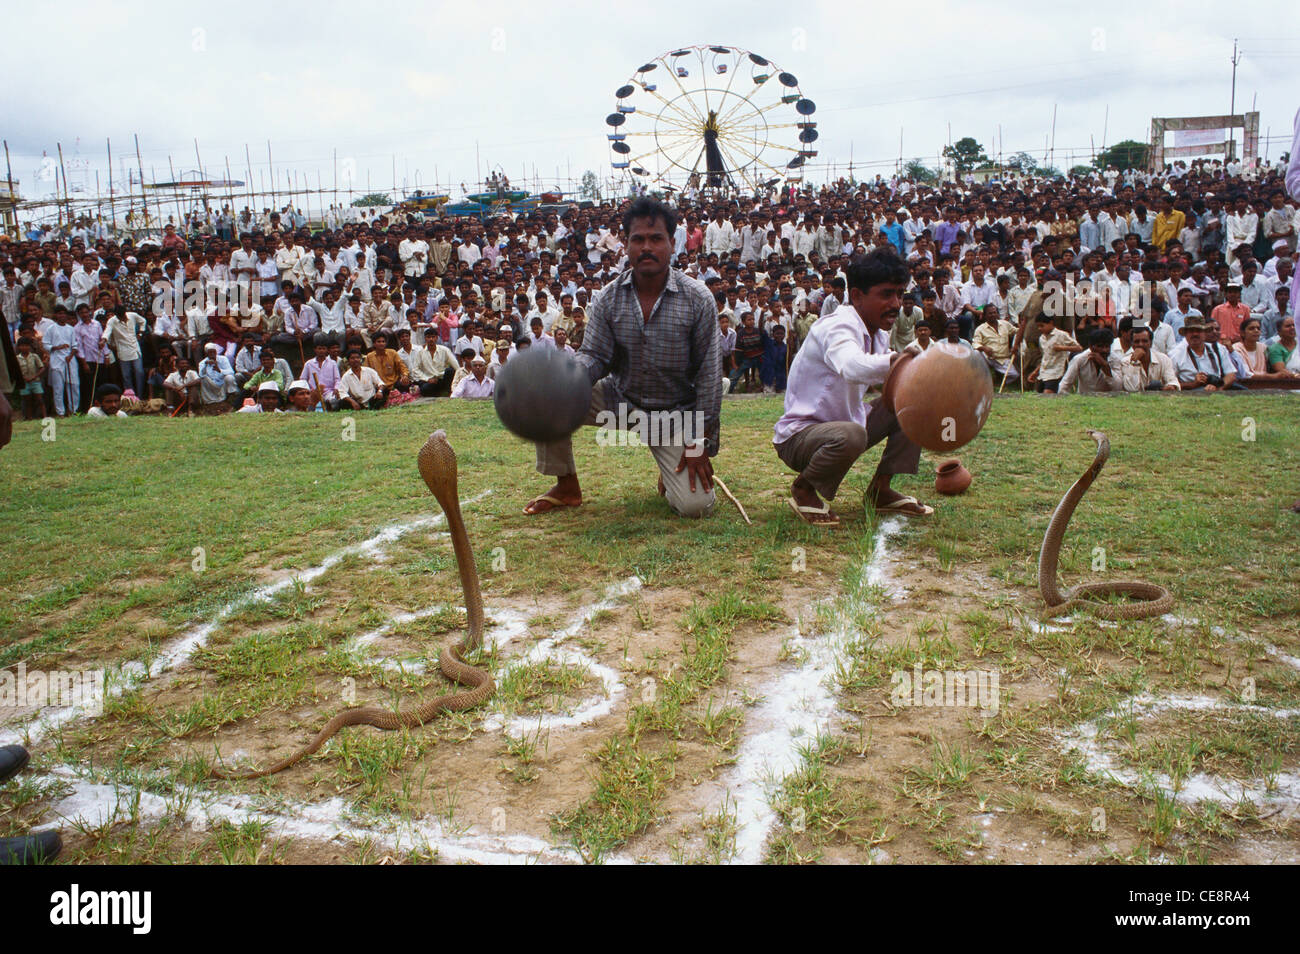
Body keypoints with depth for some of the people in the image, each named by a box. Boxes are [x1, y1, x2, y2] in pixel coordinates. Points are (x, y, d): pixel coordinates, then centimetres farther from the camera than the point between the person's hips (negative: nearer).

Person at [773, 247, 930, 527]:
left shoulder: (879, 333, 6)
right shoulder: (837, 326, -24)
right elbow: (853, 367, -47)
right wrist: (897, 361, -60)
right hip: (799, 434, -9)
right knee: (850, 435, -40)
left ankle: (881, 490, 7)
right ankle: (803, 488, -10)